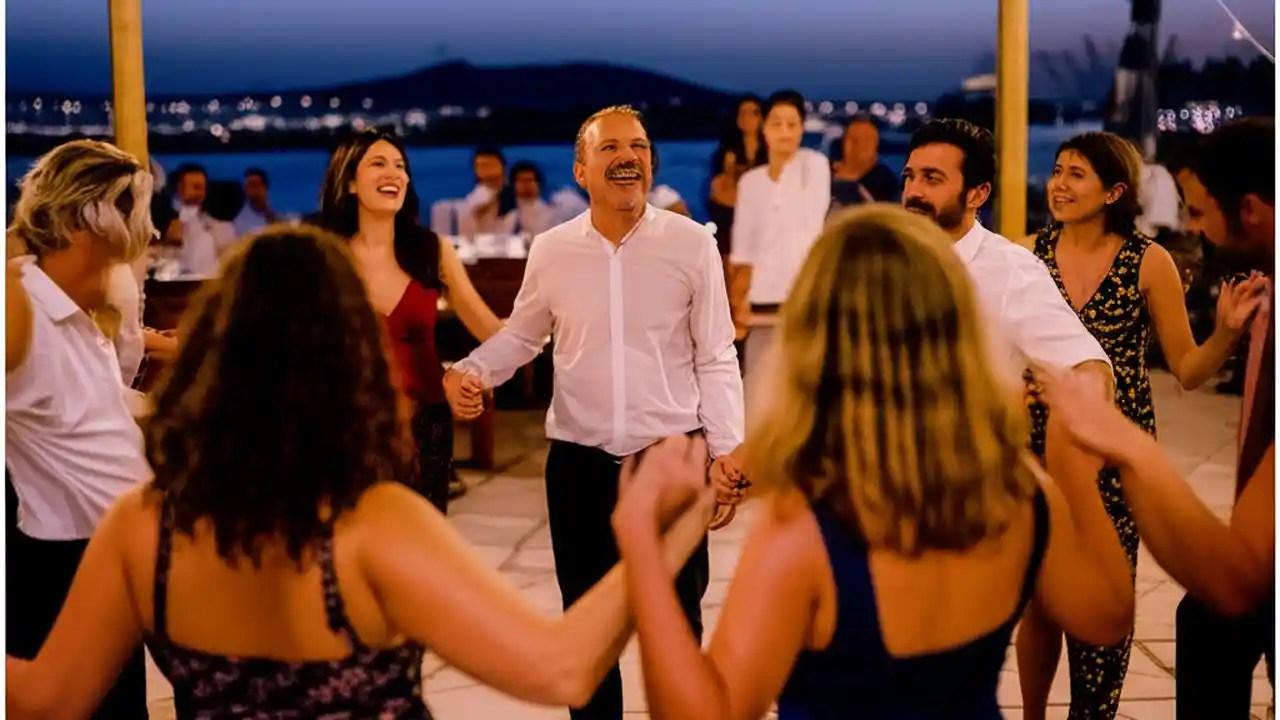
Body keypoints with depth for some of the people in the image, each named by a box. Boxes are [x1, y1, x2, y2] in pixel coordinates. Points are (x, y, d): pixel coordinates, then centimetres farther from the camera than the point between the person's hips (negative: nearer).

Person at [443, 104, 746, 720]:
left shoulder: (692, 244, -6)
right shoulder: (550, 250, -1)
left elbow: (716, 359, -2)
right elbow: (520, 336, 15)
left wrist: (726, 448, -9)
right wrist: (469, 371, -4)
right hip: (578, 461, 2)